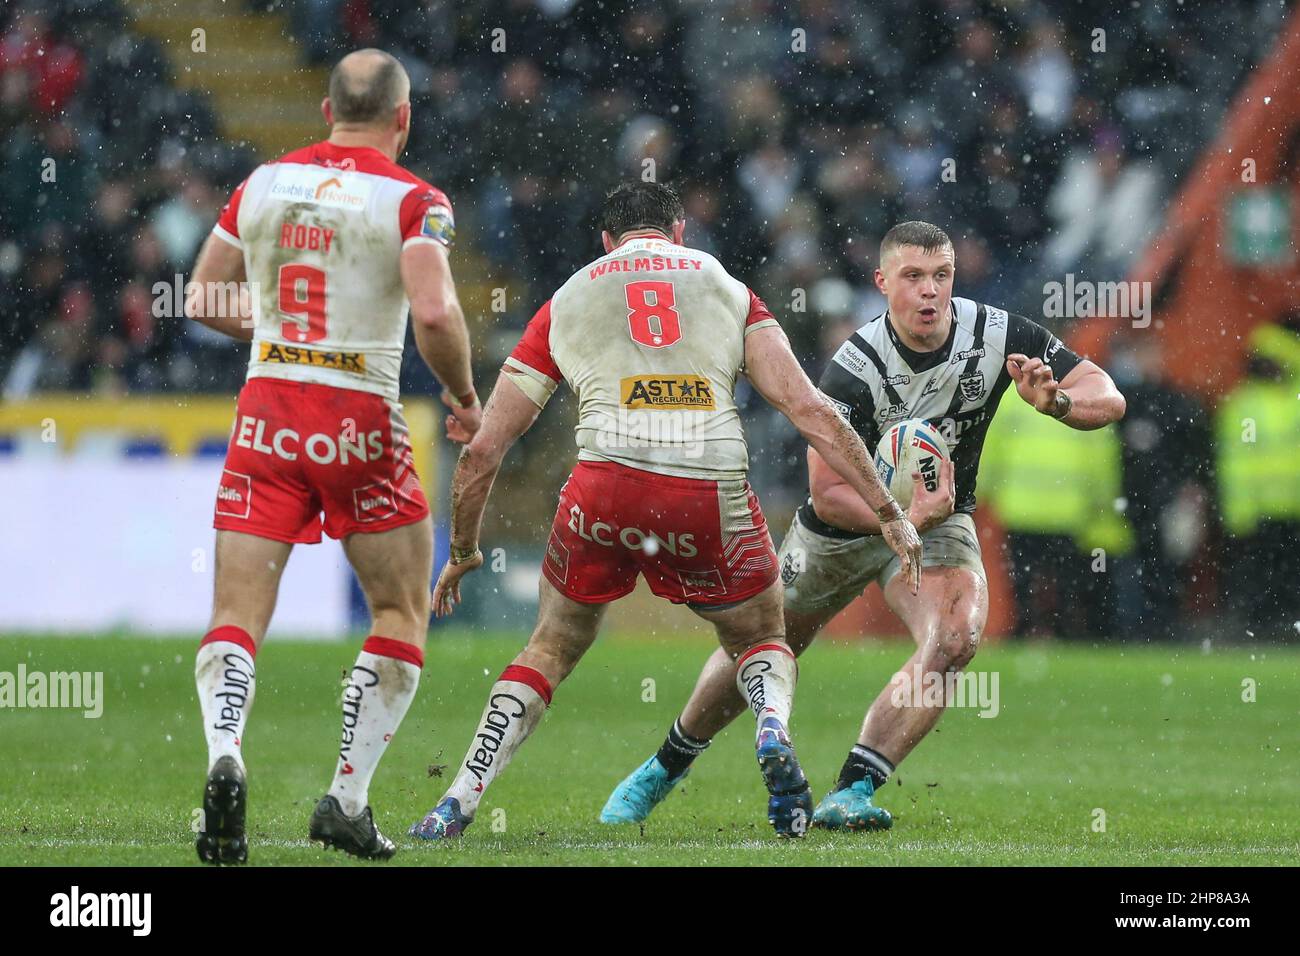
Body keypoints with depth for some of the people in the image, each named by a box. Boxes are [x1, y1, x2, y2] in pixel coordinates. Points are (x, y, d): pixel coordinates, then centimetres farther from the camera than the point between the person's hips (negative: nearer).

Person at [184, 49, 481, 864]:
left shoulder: (264, 182, 9)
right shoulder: (413, 200, -5)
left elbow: (202, 299, 16)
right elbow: (435, 312, -19)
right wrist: (465, 398, -2)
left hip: (266, 409, 3)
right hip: (359, 426, -3)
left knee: (237, 618, 2)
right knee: (402, 615, 14)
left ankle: (225, 754, -27)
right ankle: (348, 798, 4)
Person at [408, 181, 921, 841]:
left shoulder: (565, 302, 22)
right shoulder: (727, 287, 21)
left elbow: (482, 452, 21)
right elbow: (810, 412, 9)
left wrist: (462, 553, 34)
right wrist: (888, 513, 11)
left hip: (606, 485, 0)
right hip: (713, 493, 0)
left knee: (553, 648, 24)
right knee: (763, 640, 24)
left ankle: (459, 803, 13)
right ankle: (773, 729, -9)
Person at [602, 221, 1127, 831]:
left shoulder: (998, 335, -20)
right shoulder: (854, 368, -29)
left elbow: (1108, 398, -16)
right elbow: (826, 494, -30)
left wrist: (1056, 401, -38)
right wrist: (907, 516, -45)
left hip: (938, 518, 2)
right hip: (845, 523, -1)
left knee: (955, 637, -28)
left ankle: (851, 792, -25)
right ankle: (663, 769, 38)